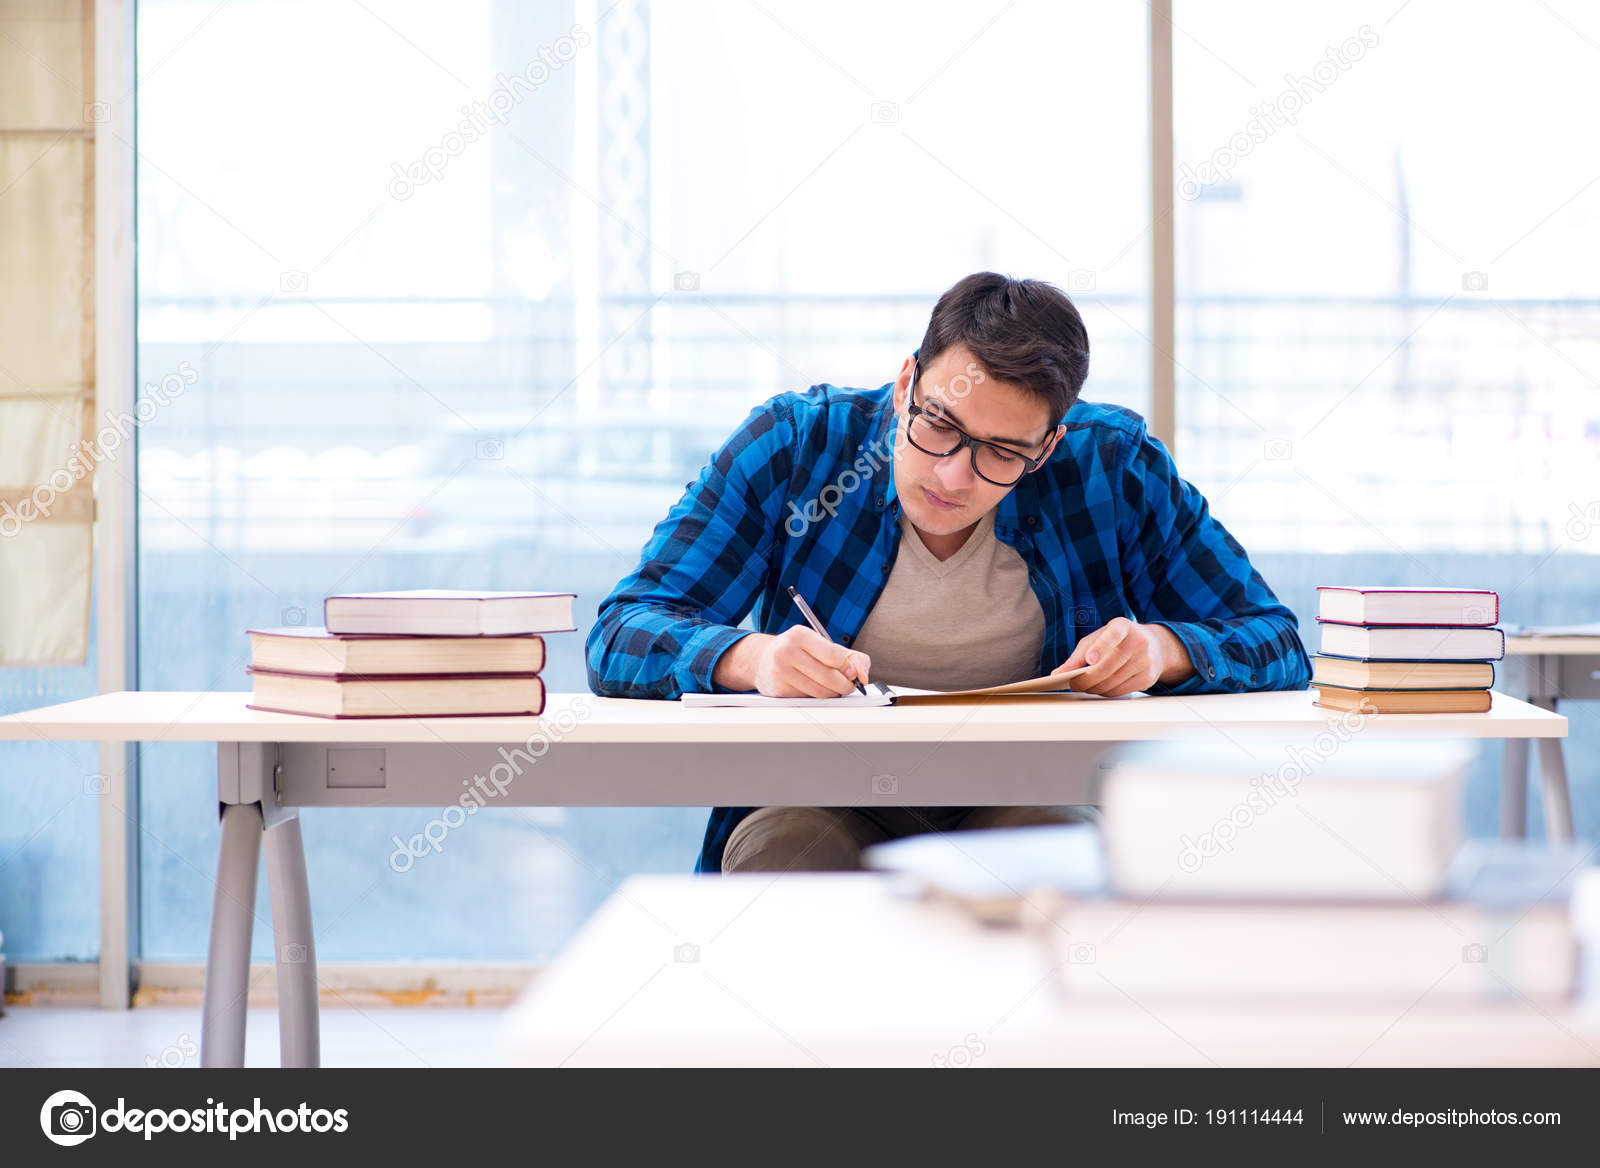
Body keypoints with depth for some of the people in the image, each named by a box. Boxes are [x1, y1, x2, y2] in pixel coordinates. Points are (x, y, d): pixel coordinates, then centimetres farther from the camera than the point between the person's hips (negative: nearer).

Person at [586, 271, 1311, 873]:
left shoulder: (1114, 465, -3)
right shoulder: (792, 444, -5)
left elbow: (1274, 644, 3)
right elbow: (621, 637, -8)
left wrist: (1164, 649, -20)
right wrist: (752, 659, -31)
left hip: (1031, 802, 1)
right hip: (825, 805, 0)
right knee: (783, 847, -34)